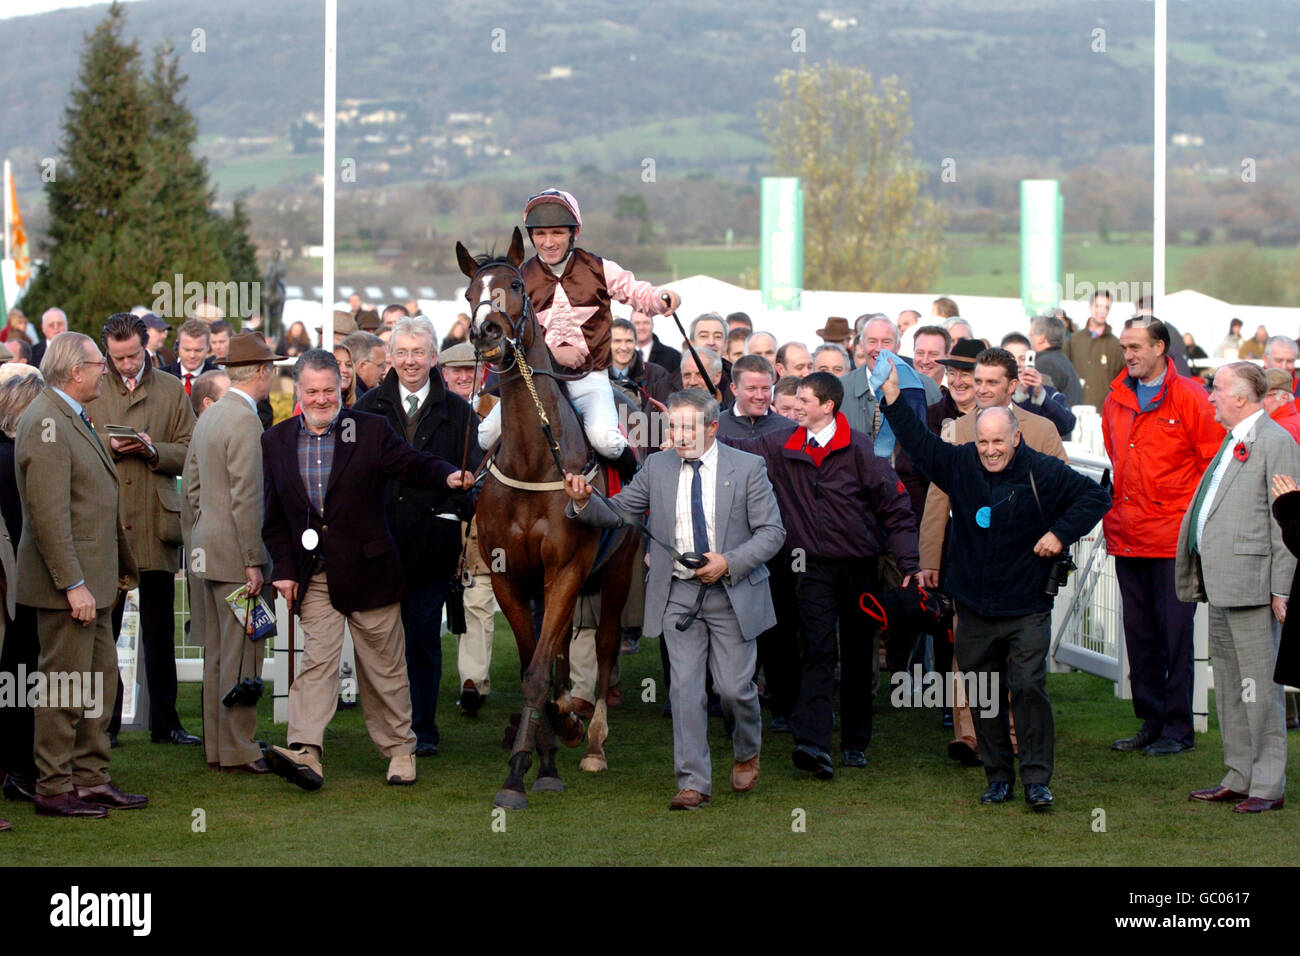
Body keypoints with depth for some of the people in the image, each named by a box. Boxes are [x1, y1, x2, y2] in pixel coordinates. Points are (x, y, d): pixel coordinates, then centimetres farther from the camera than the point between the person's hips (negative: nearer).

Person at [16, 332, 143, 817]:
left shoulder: (72, 418, 16)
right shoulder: (45, 423, -17)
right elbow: (49, 513, -22)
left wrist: (120, 570, 22)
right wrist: (73, 584, -24)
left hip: (92, 580, 10)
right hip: (69, 582, -10)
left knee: (99, 681, 13)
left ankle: (91, 778, 21)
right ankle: (54, 789, 3)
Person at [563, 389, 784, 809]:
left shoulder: (747, 468, -4)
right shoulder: (657, 467, 4)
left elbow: (771, 531, -4)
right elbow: (616, 512, 8)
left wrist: (728, 562, -17)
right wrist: (584, 502, -14)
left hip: (732, 593, -2)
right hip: (678, 594, 2)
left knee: (734, 686, 1)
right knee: (685, 688, -3)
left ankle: (746, 753, 31)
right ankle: (693, 782, 2)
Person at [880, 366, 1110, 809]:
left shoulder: (1042, 472, -7)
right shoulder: (960, 465, 3)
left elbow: (1093, 496, -2)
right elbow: (918, 444, 14)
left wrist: (1061, 533, -11)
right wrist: (893, 398, 8)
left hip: (1027, 609, -4)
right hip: (974, 609, 4)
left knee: (1028, 688, -11)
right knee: (985, 697, 8)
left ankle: (1037, 780, -5)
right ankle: (998, 777, 18)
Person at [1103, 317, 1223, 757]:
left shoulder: (1188, 397, -7)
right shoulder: (1117, 399, 11)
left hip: (1173, 538, -6)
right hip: (1127, 537, 6)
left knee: (1174, 634, -2)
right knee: (1139, 634, 11)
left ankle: (1178, 728, 4)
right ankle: (1150, 721, 20)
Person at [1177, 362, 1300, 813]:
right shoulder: (1233, 442, 19)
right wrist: (1200, 575, 17)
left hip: (1251, 582, -10)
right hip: (1220, 584, 10)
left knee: (1259, 683, -5)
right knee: (1229, 682, 13)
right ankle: (1239, 778, 21)